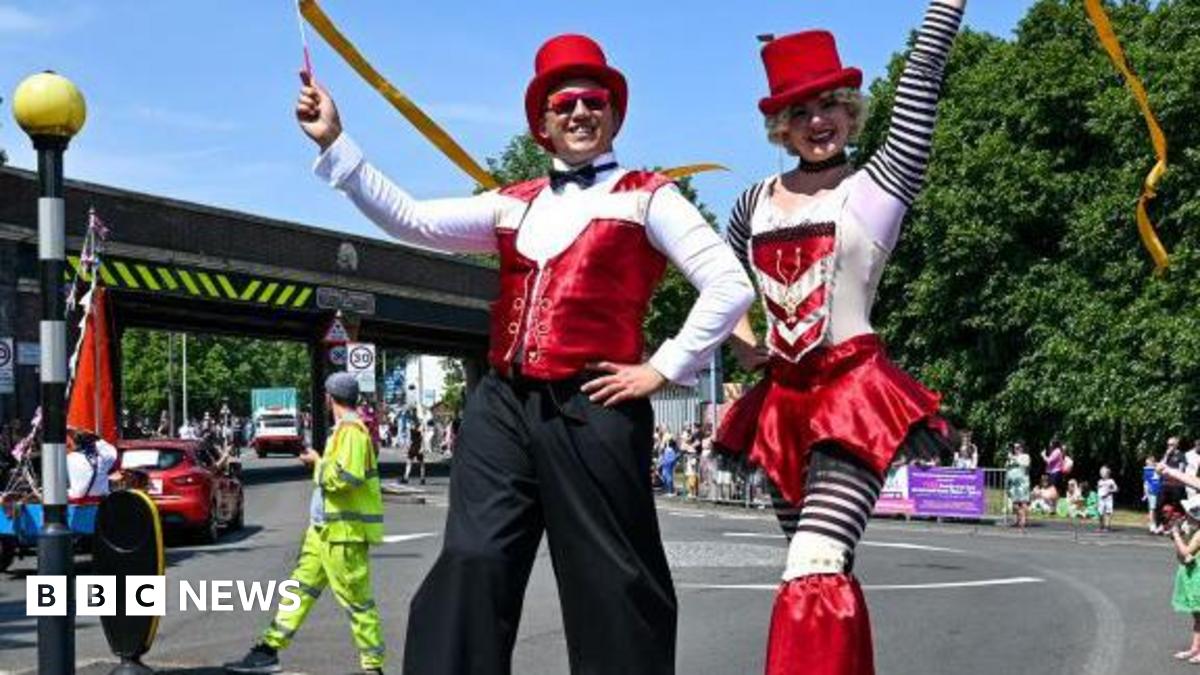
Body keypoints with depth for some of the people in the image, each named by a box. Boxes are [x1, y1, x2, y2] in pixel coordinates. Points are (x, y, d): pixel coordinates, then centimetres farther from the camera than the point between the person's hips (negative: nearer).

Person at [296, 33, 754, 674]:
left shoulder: (645, 197, 5)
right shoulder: (513, 205, 18)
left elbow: (731, 285, -3)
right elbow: (412, 221, 9)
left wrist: (662, 369, -6)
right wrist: (334, 142, 4)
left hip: (592, 411, -4)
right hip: (501, 406, 4)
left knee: (612, 582, 1)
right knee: (471, 564, -3)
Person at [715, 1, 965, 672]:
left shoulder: (880, 185, -1)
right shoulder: (758, 201, 11)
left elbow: (923, 81, -8)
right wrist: (744, 343, 14)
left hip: (854, 390, -6)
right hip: (784, 398, 6)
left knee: (815, 573, -20)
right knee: (826, 573, 15)